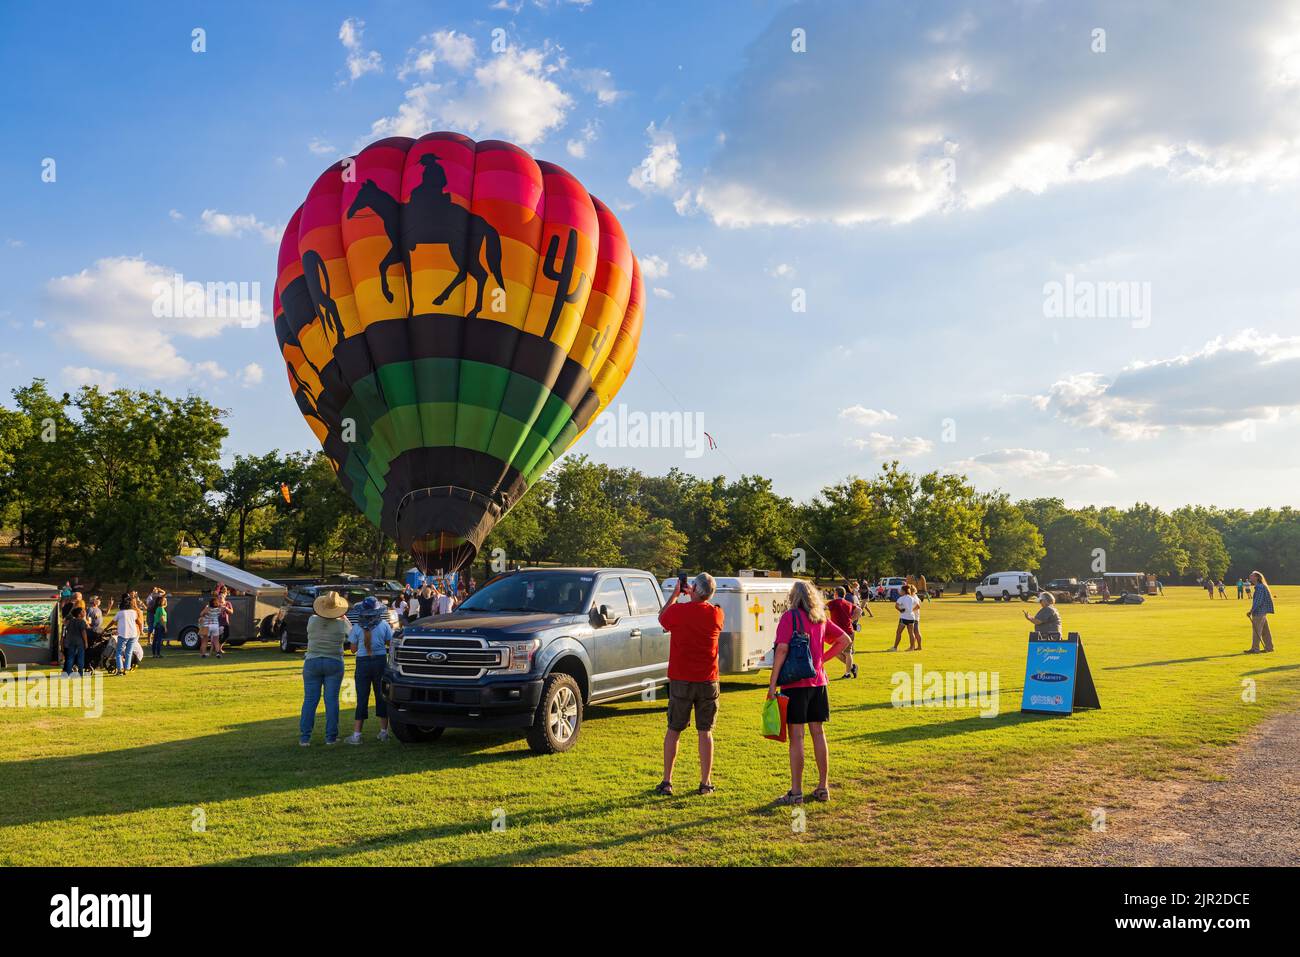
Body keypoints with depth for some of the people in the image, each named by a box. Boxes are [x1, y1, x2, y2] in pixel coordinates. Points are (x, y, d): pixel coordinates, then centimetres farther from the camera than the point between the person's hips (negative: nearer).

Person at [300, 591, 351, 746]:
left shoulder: (312, 621, -6)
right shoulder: (341, 624, -9)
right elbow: (349, 633, 12)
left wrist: (324, 615, 25)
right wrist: (343, 618, 23)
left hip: (312, 663, 1)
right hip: (334, 664, -1)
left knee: (310, 700, 5)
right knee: (332, 700, 4)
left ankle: (304, 737, 4)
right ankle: (331, 737, 6)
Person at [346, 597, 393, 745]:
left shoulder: (357, 627, -4)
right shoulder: (384, 625, -4)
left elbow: (353, 649, 2)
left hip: (363, 662, 0)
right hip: (380, 661, 0)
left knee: (362, 699, 4)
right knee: (381, 697, 11)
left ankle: (356, 734, 1)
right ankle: (383, 732, 16)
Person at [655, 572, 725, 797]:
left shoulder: (678, 610, -10)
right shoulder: (716, 614, -2)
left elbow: (661, 619, 11)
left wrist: (675, 595, 16)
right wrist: (694, 598, 20)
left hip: (680, 679, -1)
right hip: (707, 680, 2)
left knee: (673, 730, 9)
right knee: (705, 731, 7)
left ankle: (666, 782, 10)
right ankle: (705, 783, 9)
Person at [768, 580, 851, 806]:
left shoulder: (790, 617, -9)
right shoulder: (821, 618, 10)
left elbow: (782, 649, -18)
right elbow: (844, 640, 15)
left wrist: (772, 683, -16)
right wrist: (823, 658, 12)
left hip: (795, 684, -6)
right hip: (818, 682, 6)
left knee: (796, 736, -2)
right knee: (818, 733, 13)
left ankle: (796, 792, 2)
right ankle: (823, 788, 19)